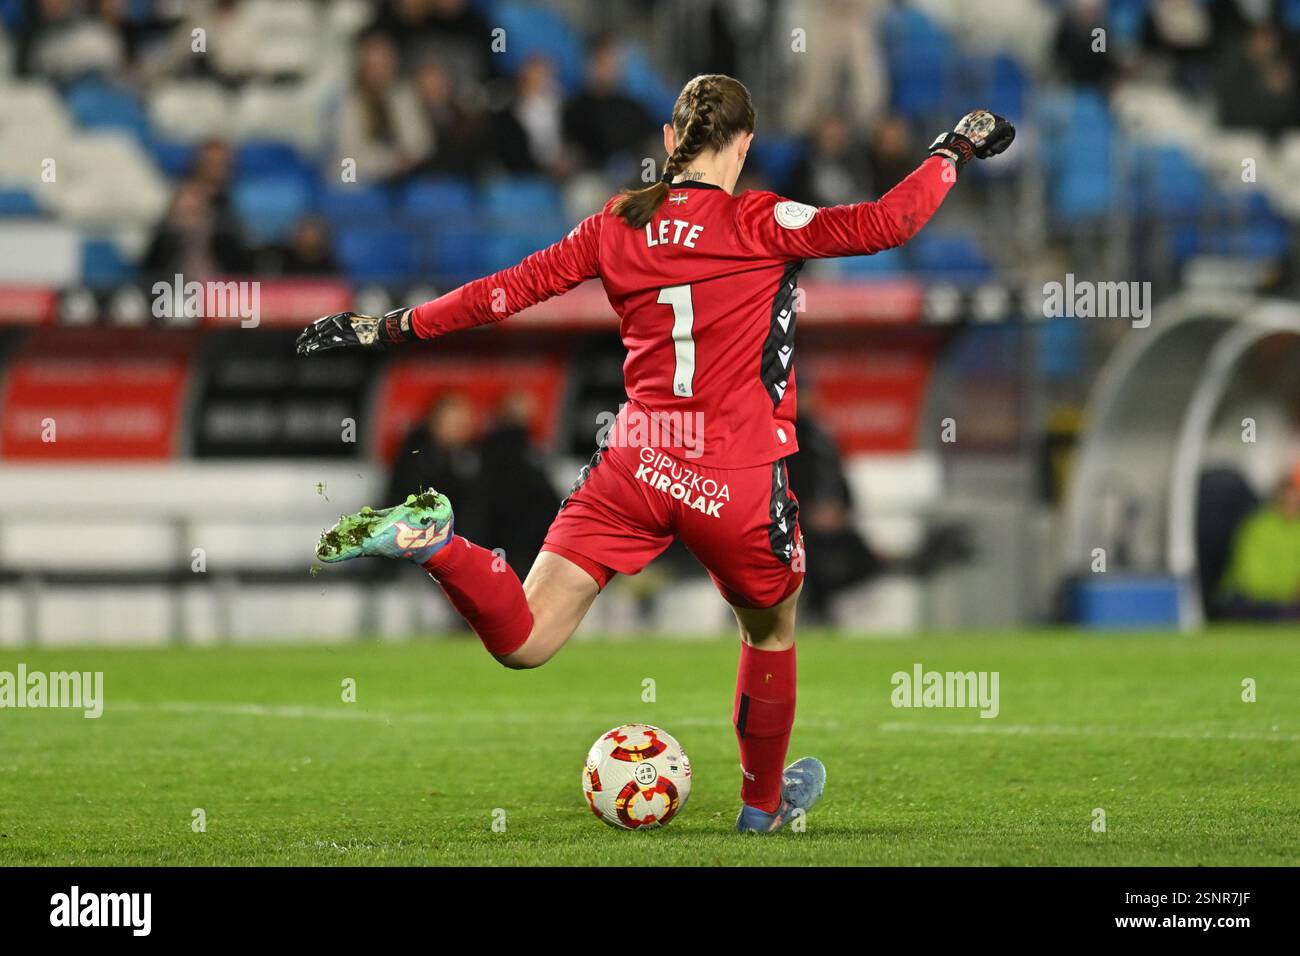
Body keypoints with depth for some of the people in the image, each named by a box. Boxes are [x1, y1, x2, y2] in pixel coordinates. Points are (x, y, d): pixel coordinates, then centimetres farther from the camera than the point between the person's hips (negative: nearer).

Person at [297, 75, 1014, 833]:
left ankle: (432, 541, -25)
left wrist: (387, 328, 17)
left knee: (521, 641, 1)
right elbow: (888, 223, -13)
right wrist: (955, 151, 2)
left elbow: (507, 291, 8)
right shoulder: (758, 223, -8)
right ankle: (765, 801, 39)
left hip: (633, 466, 3)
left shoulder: (619, 225, 5)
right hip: (739, 483, -3)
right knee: (771, 630, 25)